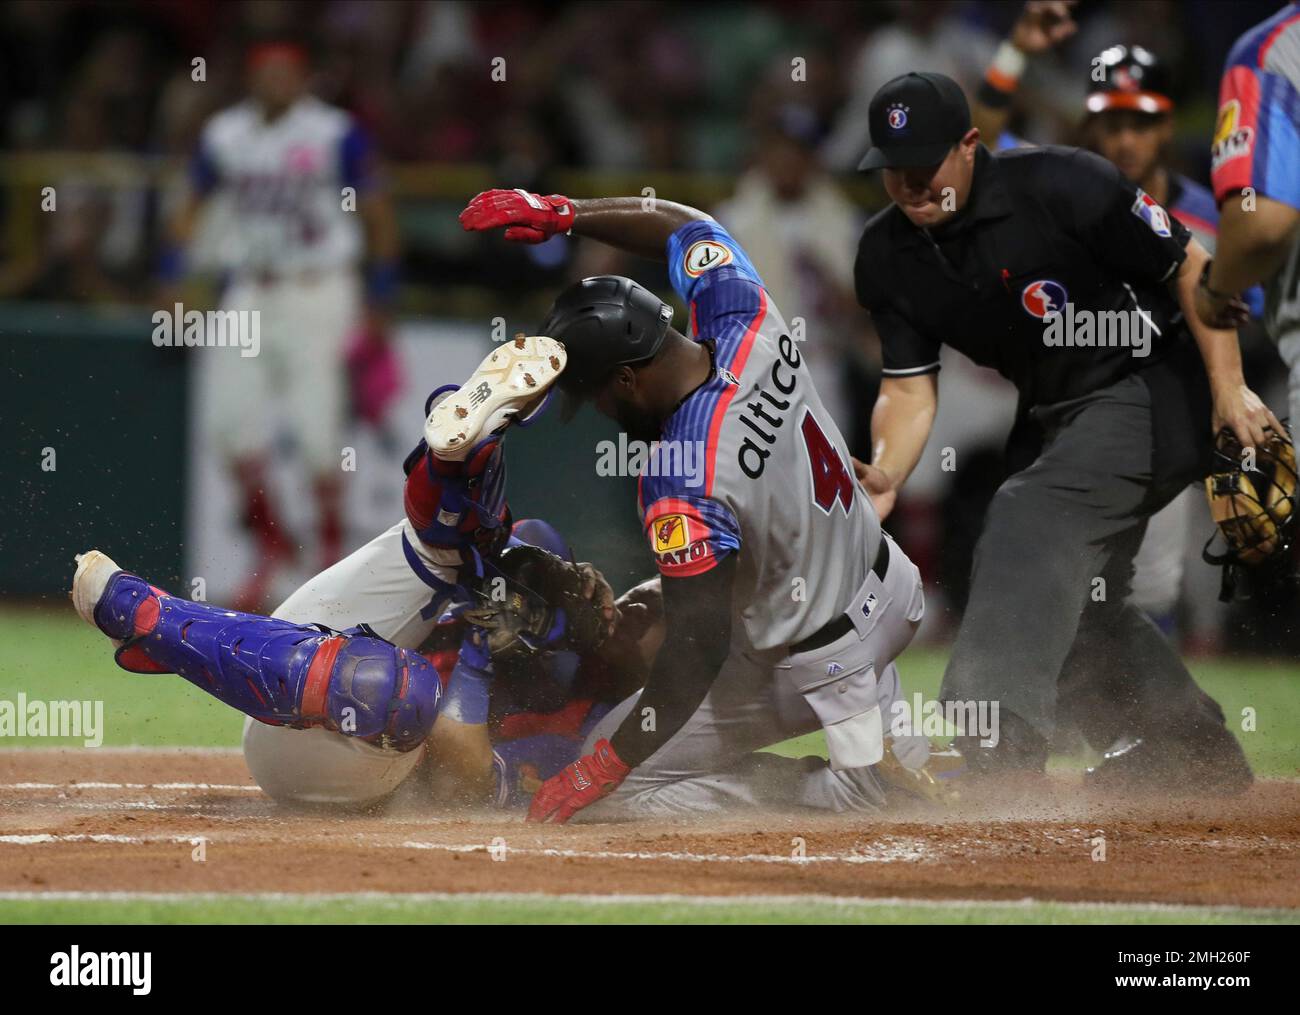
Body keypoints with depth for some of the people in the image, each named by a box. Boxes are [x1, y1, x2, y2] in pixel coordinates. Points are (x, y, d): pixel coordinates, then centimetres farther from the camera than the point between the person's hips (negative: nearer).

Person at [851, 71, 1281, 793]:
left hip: (1150, 392, -9)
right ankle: (1203, 762, 36)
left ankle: (1002, 759, -37)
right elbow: (911, 385, -2)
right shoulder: (887, 254, -4)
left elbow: (1192, 267, -15)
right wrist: (884, 475, -21)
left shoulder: (1060, 185, -23)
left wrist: (1229, 388, -18)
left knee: (1029, 526, -28)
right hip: (1053, 420, 9)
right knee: (1074, 606, 17)